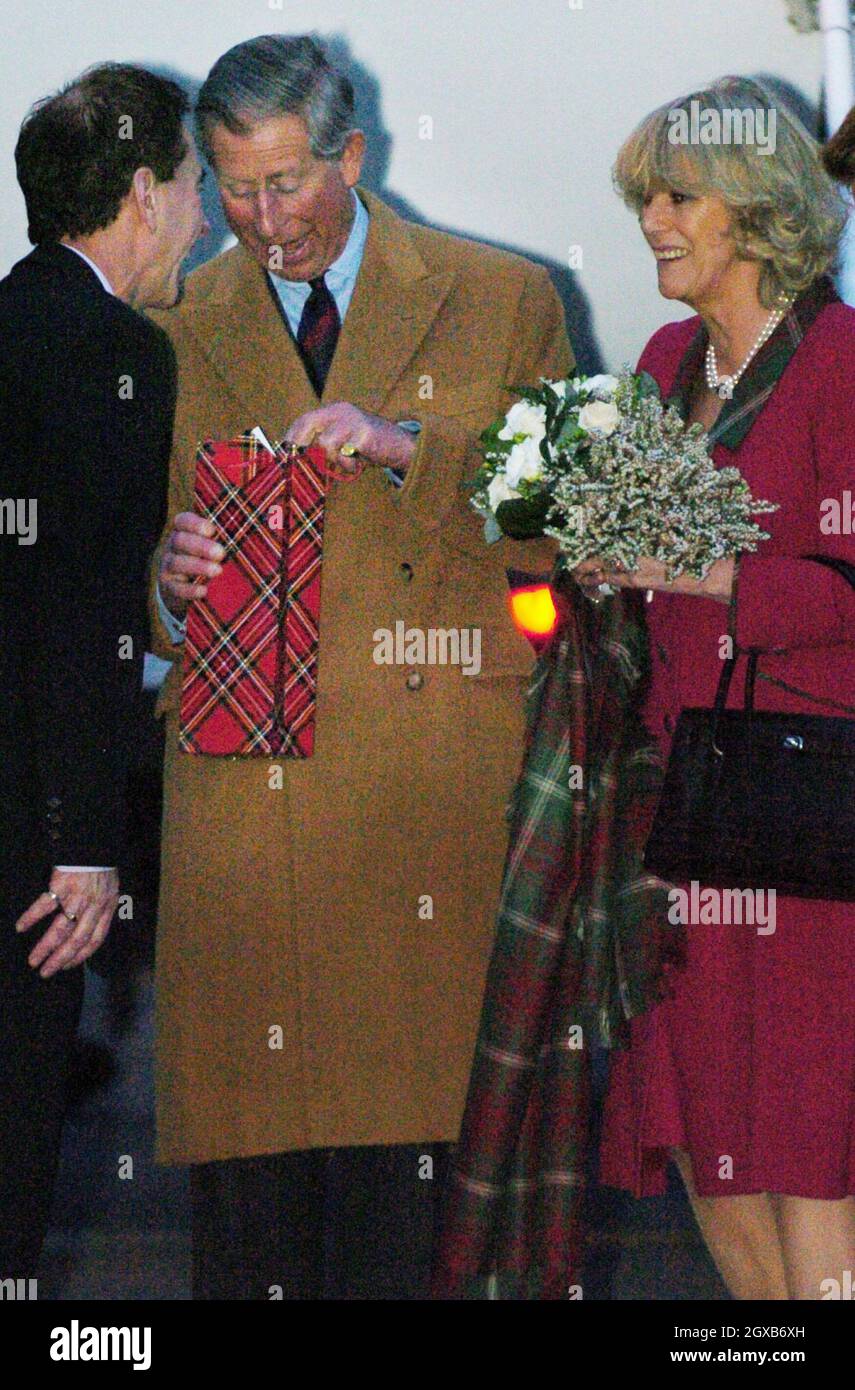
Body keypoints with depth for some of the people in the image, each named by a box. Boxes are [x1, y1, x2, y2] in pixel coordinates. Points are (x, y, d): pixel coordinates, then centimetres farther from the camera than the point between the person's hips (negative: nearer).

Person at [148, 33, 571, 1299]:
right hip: (245, 790, 1)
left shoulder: (504, 302, 9)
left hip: (436, 779, -1)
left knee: (408, 1128, -6)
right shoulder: (180, 330, 14)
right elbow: (144, 604, 17)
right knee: (247, 1151, -3)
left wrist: (407, 449, -9)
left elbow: (556, 531, 5)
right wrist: (175, 579, -7)